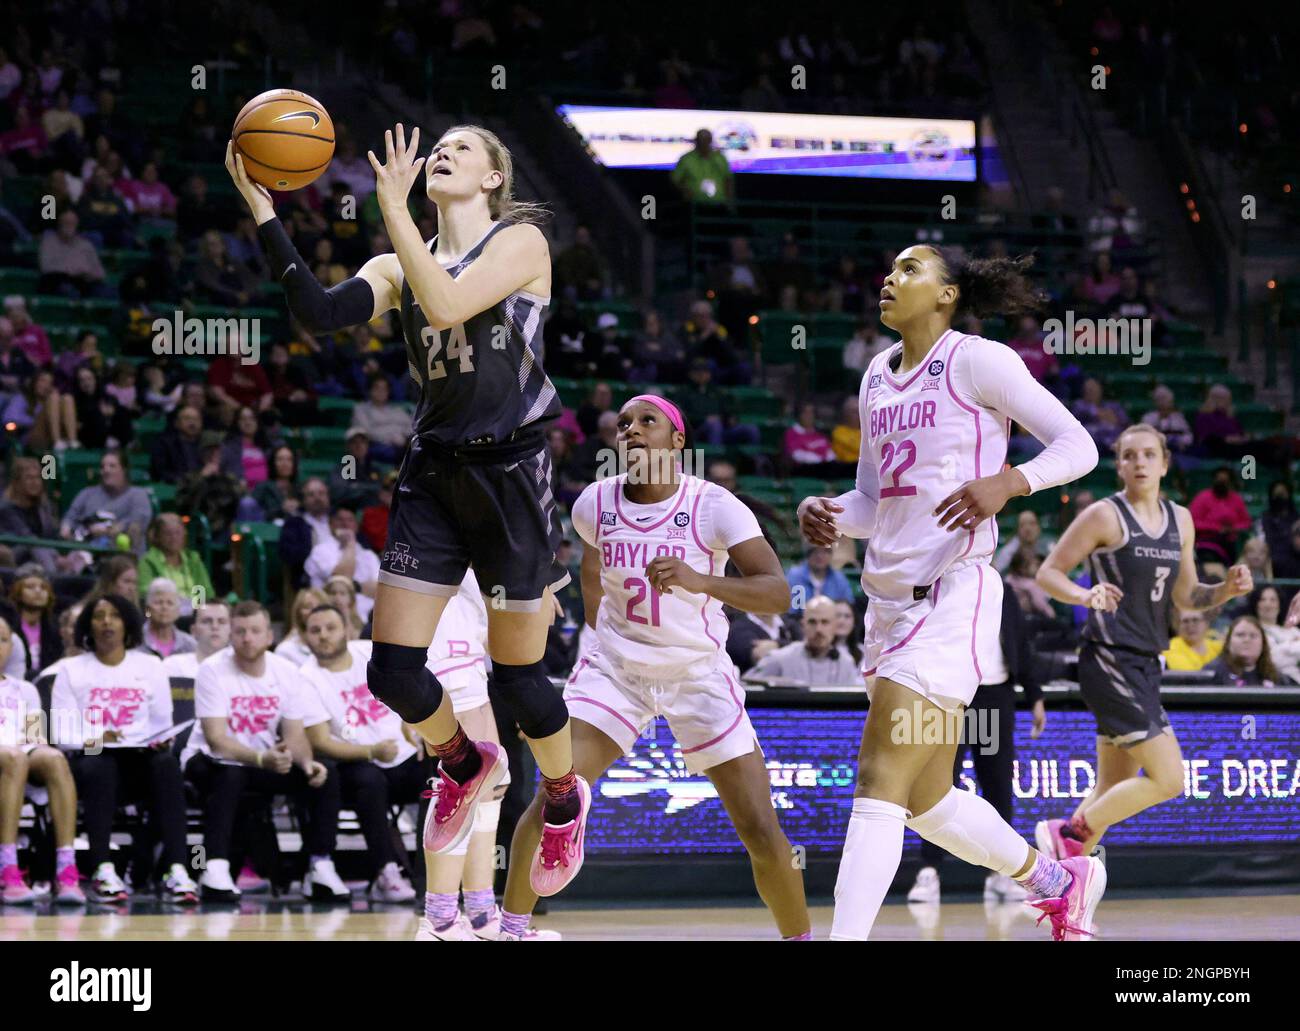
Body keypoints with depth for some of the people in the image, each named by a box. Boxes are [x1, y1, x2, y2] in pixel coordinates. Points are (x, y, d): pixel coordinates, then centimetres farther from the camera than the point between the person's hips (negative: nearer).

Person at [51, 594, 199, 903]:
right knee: (98, 768, -38)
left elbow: (162, 725, 12)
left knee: (166, 764, -34)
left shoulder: (150, 666, 17)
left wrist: (162, 742, -11)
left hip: (142, 760, 1)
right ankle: (103, 870, -43)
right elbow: (61, 731, 2)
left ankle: (176, 870, -44)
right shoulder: (71, 670, 12)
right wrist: (93, 740, -17)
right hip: (92, 759, -1)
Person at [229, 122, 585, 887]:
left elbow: (446, 306, -22)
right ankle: (466, 765, 30)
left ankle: (565, 800, 32)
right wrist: (264, 214, -15)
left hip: (511, 471, -5)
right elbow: (320, 312, -10)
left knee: (518, 674, 3)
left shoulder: (521, 243, -3)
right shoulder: (398, 267, 10)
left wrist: (393, 206, -23)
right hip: (433, 473, 5)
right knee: (394, 670, -2)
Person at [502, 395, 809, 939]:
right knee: (555, 798, -16)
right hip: (615, 667, 2)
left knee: (762, 832, -7)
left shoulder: (714, 506, -18)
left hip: (699, 674, -2)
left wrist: (698, 580, -42)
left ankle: (799, 936, 15)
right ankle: (509, 926, -1)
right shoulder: (595, 503, -7)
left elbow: (777, 592, -28)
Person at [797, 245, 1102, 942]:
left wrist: (1004, 482, -25)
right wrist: (825, 515, -2)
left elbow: (1077, 444, -7)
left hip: (954, 596, -8)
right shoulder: (876, 378, 16)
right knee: (926, 800, 14)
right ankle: (1061, 882, 34)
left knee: (880, 781, -16)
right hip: (889, 595, 8)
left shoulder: (978, 361, -5)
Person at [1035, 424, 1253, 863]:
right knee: (1167, 779, -15)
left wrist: (1226, 589, 1)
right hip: (1109, 660, -8)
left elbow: (1185, 598, 20)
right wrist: (1086, 595, -25)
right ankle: (1069, 832, -4)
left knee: (1114, 790, 9)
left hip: (1145, 665, 8)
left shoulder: (1180, 520, 14)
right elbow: (1048, 573, -5)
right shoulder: (1105, 516, -7)